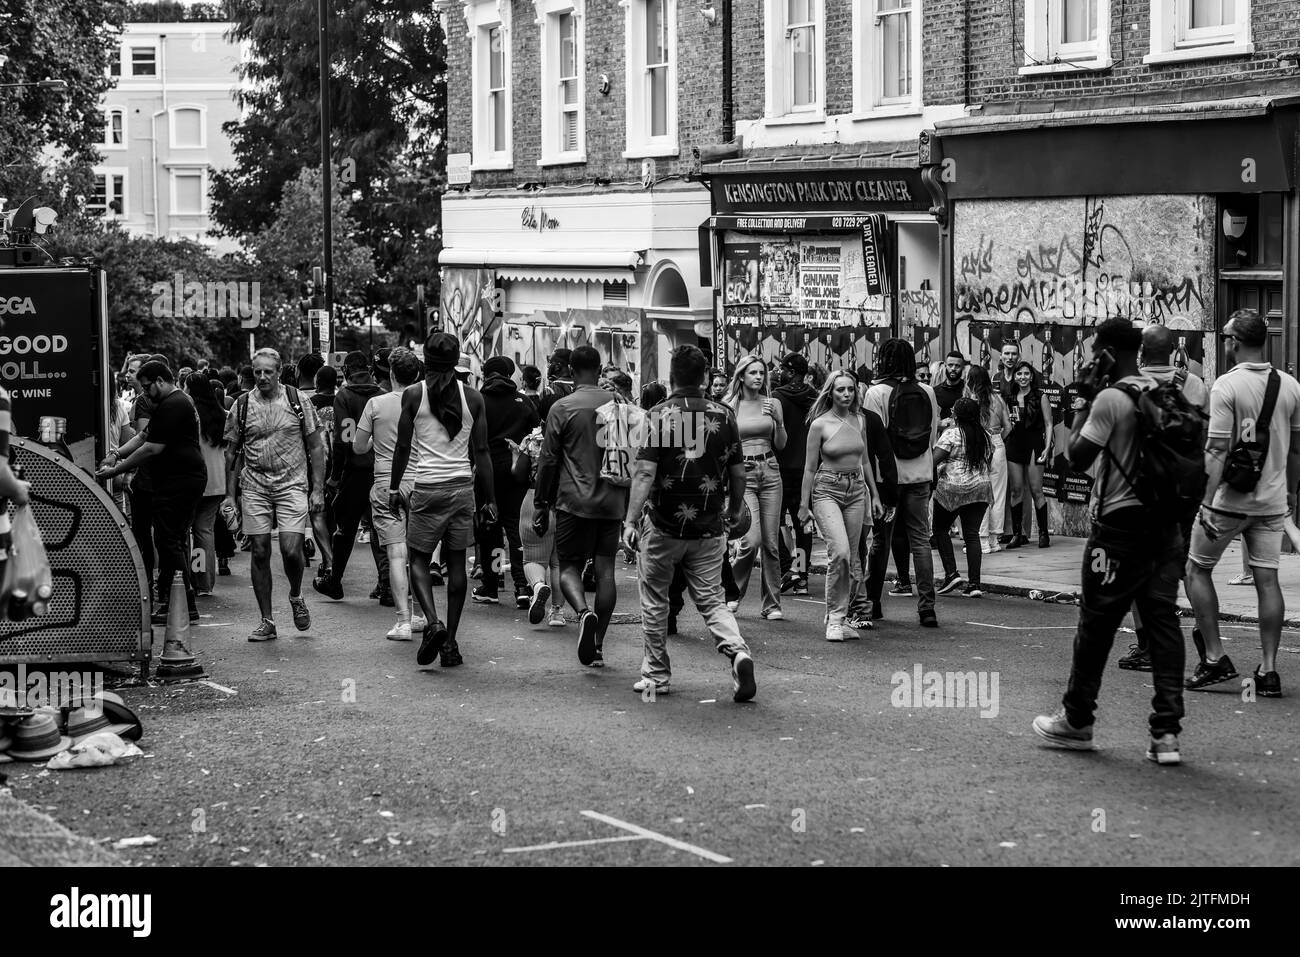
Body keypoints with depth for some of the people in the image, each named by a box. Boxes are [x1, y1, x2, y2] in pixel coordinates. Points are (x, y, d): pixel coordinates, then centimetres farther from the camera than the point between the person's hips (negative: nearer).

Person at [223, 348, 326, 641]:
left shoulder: (297, 401, 1)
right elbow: (231, 452, 11)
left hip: (292, 485, -2)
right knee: (260, 552, 0)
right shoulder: (242, 406, 4)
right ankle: (267, 622, 8)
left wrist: (318, 490, -1)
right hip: (254, 488, 2)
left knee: (291, 550, -13)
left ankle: (296, 596, 18)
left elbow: (316, 447, 5)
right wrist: (230, 494, 7)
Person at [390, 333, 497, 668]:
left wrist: (394, 488, 11)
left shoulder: (413, 394, -3)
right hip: (463, 486, 2)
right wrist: (489, 500, 9)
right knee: (456, 563, 8)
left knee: (419, 559, 9)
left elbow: (403, 446, 0)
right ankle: (450, 642, 9)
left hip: (427, 486, -2)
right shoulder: (473, 398, 4)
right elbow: (481, 452, 4)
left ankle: (433, 622, -14)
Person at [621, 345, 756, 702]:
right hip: (710, 529, 3)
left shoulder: (659, 415, -9)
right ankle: (738, 652, -17)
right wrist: (735, 512, 22)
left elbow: (645, 472, -16)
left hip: (664, 527, -3)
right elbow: (738, 474, 5)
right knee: (712, 600, 9)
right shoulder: (724, 416, 1)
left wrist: (631, 520, -17)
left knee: (655, 601, 14)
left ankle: (657, 674, 20)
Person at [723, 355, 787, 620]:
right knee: (752, 540, -15)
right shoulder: (729, 406, 1)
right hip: (742, 474, -3)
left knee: (771, 543, 2)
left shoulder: (772, 404, 8)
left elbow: (780, 446, 8)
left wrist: (778, 420, -7)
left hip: (770, 473, 3)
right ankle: (734, 591, 8)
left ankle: (772, 604, 10)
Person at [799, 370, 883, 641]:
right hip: (827, 489, -5)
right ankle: (835, 618, -11)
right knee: (840, 551, -21)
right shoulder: (820, 424, -6)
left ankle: (840, 616, 14)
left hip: (857, 489, 5)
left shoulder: (859, 420, 8)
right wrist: (804, 505, -2)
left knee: (851, 559, 3)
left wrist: (875, 495, 16)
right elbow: (809, 468, -2)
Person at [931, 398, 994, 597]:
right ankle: (974, 583, -2)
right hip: (981, 489, 5)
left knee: (940, 529, 12)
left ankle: (951, 574, 1)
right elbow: (989, 463, 16)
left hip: (952, 489, -5)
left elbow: (935, 459, -14)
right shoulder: (986, 435, 8)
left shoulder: (951, 434, -10)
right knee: (972, 534, 4)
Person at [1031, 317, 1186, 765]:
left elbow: (1078, 457, -11)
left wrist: (1083, 403, -3)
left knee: (1097, 620, 6)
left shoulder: (1110, 399, -14)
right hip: (1165, 521, 6)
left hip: (1121, 521, -6)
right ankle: (1167, 731, -2)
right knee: (1162, 618, 3)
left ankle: (1076, 720, 17)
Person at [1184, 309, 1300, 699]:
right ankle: (1268, 670, 5)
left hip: (1229, 499, -5)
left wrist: (1207, 503, -16)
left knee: (1197, 569, 10)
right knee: (1267, 579, 6)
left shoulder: (1226, 385, -12)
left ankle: (1215, 658, 5)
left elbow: (1217, 450, -16)